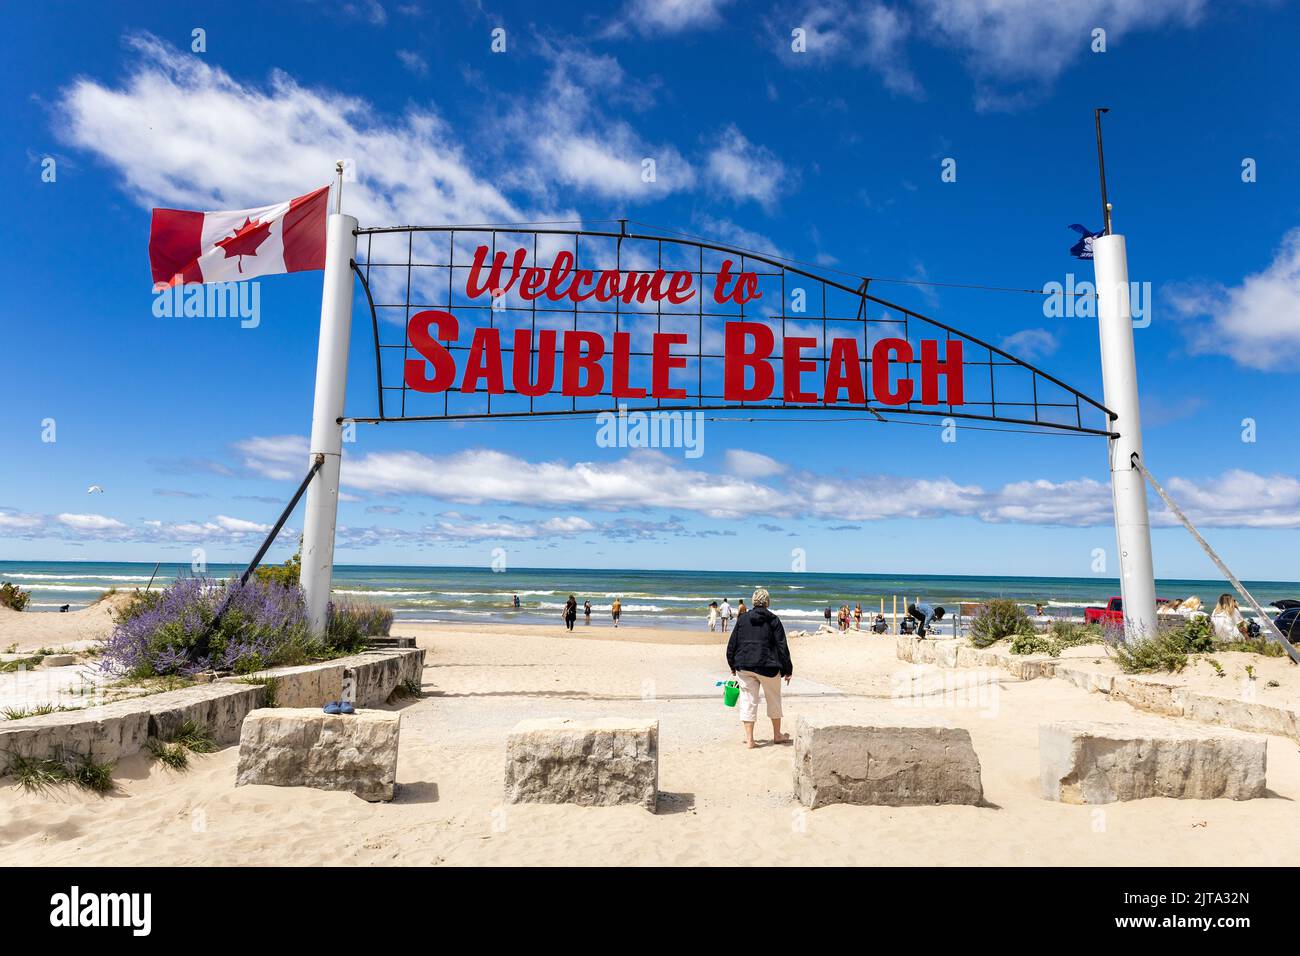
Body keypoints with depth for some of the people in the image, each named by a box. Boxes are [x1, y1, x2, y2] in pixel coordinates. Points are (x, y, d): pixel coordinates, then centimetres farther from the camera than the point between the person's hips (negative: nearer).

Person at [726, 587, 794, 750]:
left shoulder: (742, 619, 4)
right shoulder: (773, 620, -3)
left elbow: (732, 644, 6)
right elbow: (782, 647, -5)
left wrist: (733, 665, 16)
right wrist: (787, 670, 1)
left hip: (744, 666, 2)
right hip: (768, 667, -2)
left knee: (748, 701, 6)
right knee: (774, 700, 16)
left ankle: (749, 739, 5)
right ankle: (777, 735, 29)